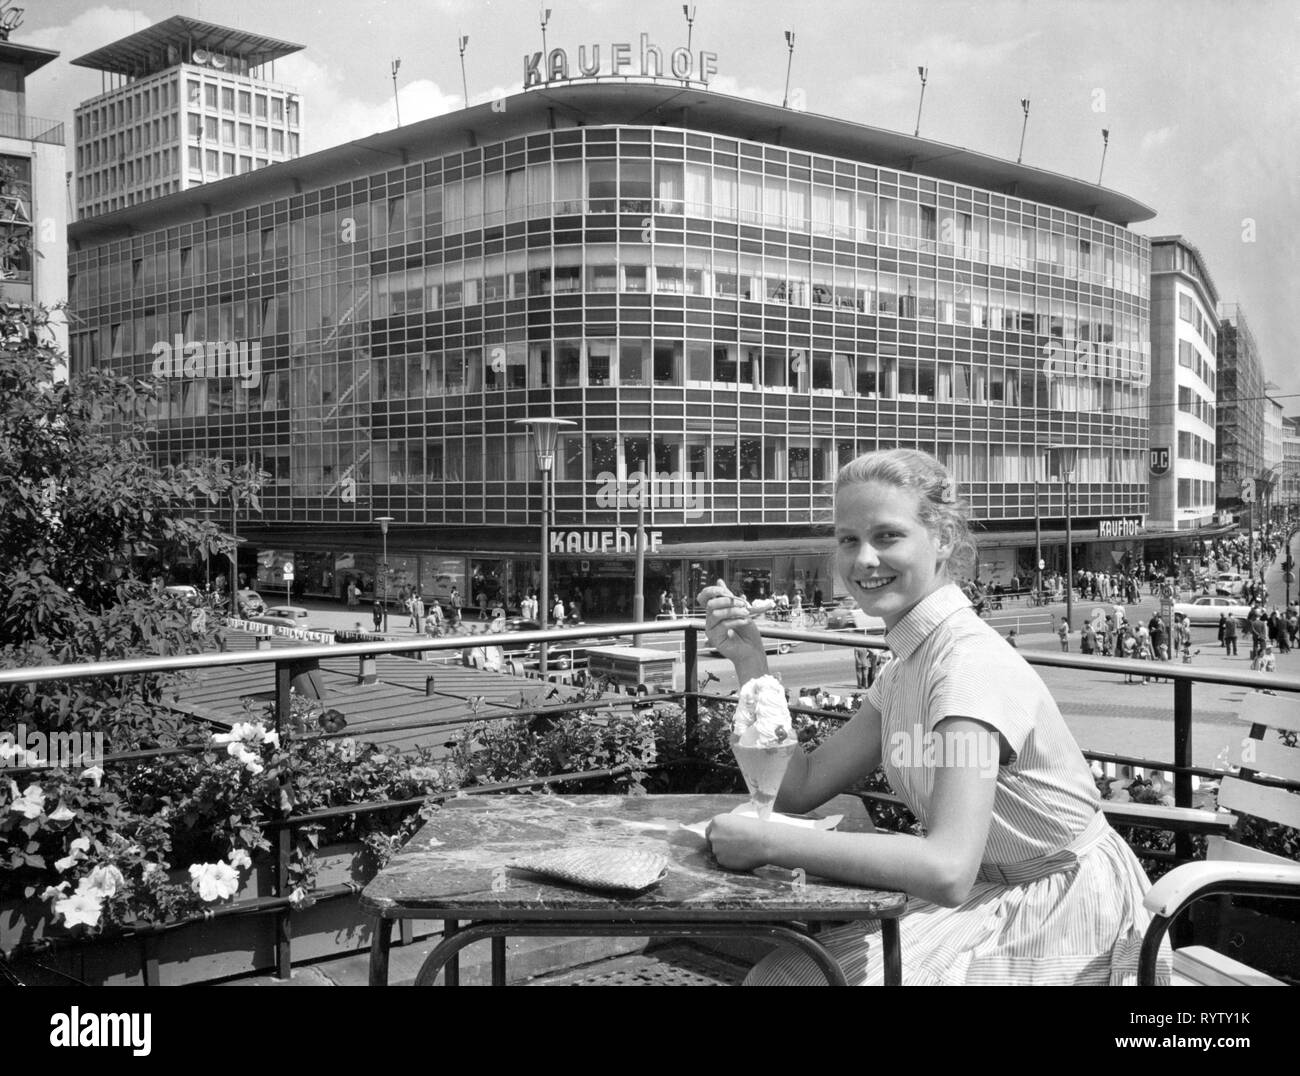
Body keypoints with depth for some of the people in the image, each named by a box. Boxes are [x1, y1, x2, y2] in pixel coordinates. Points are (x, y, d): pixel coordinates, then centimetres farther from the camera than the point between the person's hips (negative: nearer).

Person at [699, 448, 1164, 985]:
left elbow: (948, 871, -34)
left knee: (793, 974, -14)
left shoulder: (973, 663, -23)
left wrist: (768, 843, -29)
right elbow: (800, 787, 6)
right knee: (778, 969, -2)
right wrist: (749, 660, -2)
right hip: (988, 892, 8)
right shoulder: (906, 668, 5)